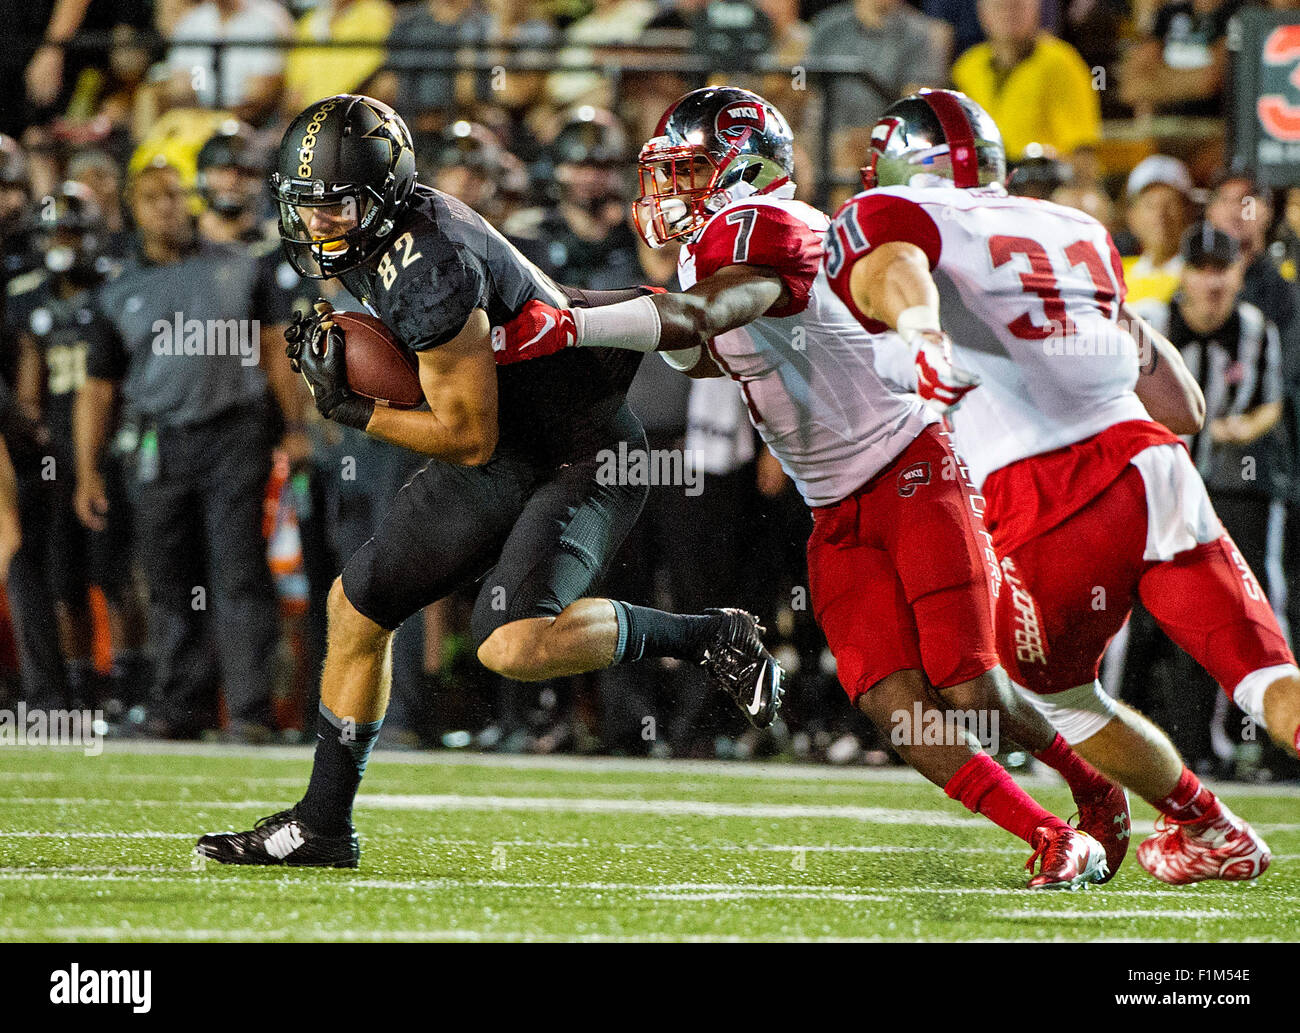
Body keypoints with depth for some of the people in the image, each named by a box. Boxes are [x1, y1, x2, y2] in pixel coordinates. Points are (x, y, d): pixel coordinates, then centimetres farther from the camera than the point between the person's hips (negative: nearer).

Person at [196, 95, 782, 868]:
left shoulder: (427, 270, -28)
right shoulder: (376, 234, -1)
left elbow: (469, 438, -22)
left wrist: (351, 410, -16)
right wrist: (347, 350, 3)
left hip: (582, 462, -10)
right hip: (506, 458, 10)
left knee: (513, 646, -28)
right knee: (359, 606, 10)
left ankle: (710, 638, -7)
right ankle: (322, 825, 21)